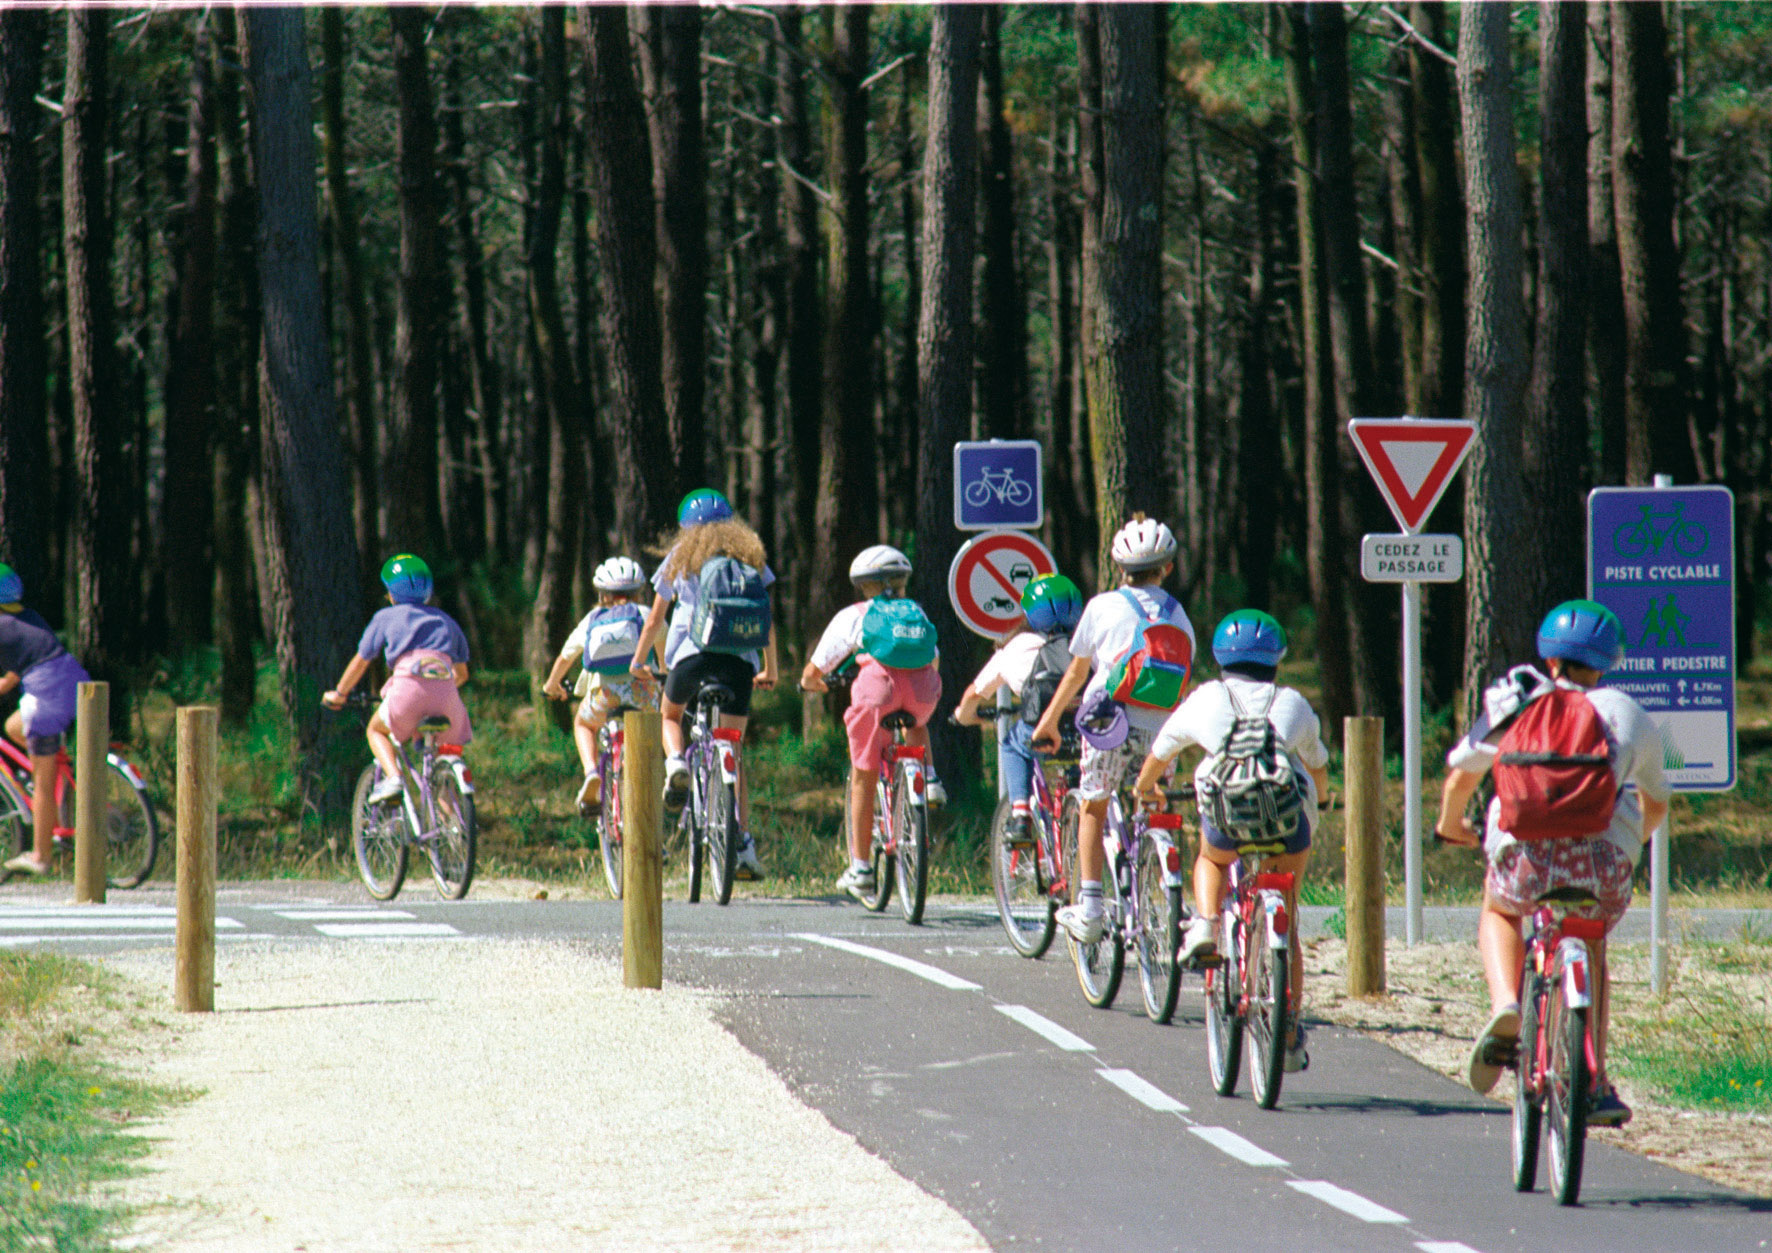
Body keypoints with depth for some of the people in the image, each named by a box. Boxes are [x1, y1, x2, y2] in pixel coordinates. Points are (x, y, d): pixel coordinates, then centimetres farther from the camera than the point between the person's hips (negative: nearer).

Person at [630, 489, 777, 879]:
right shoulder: (749, 556, 17)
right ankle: (742, 843, -6)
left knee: (670, 715, 28)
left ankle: (675, 761, -6)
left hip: (692, 652, -1)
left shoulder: (680, 557, 16)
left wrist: (638, 661, 29)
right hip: (741, 657, 1)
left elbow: (655, 619, 18)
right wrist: (770, 669, 22)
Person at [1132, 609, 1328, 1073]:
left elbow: (1161, 751, 32)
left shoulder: (1205, 700, 16)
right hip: (1288, 825, 1)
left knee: (1211, 859, 36)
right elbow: (1317, 764, 37)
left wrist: (1145, 787, 54)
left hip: (1225, 820, -1)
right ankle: (1290, 1037, 15)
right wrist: (1321, 796, 59)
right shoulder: (1293, 705, 19)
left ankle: (1205, 925, 8)